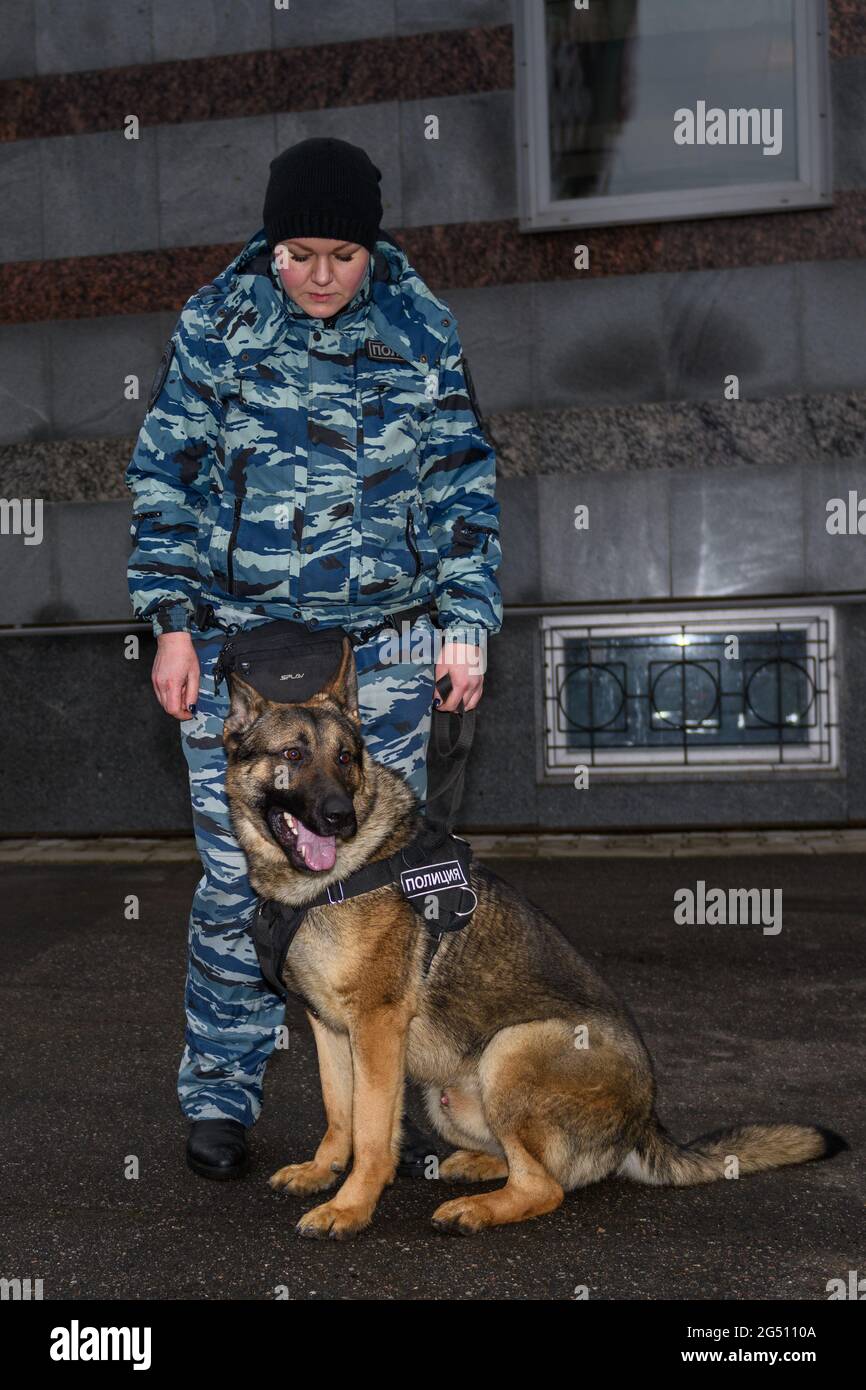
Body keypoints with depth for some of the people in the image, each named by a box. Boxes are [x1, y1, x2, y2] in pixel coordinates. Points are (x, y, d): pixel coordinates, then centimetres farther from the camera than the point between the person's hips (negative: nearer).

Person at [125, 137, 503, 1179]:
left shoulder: (421, 330, 4)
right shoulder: (213, 324, 2)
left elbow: (464, 479, 8)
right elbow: (165, 478, 5)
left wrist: (466, 620, 1)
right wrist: (172, 622, -2)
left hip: (387, 648, 1)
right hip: (237, 645, 0)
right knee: (238, 874, 1)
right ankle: (220, 1095, 18)